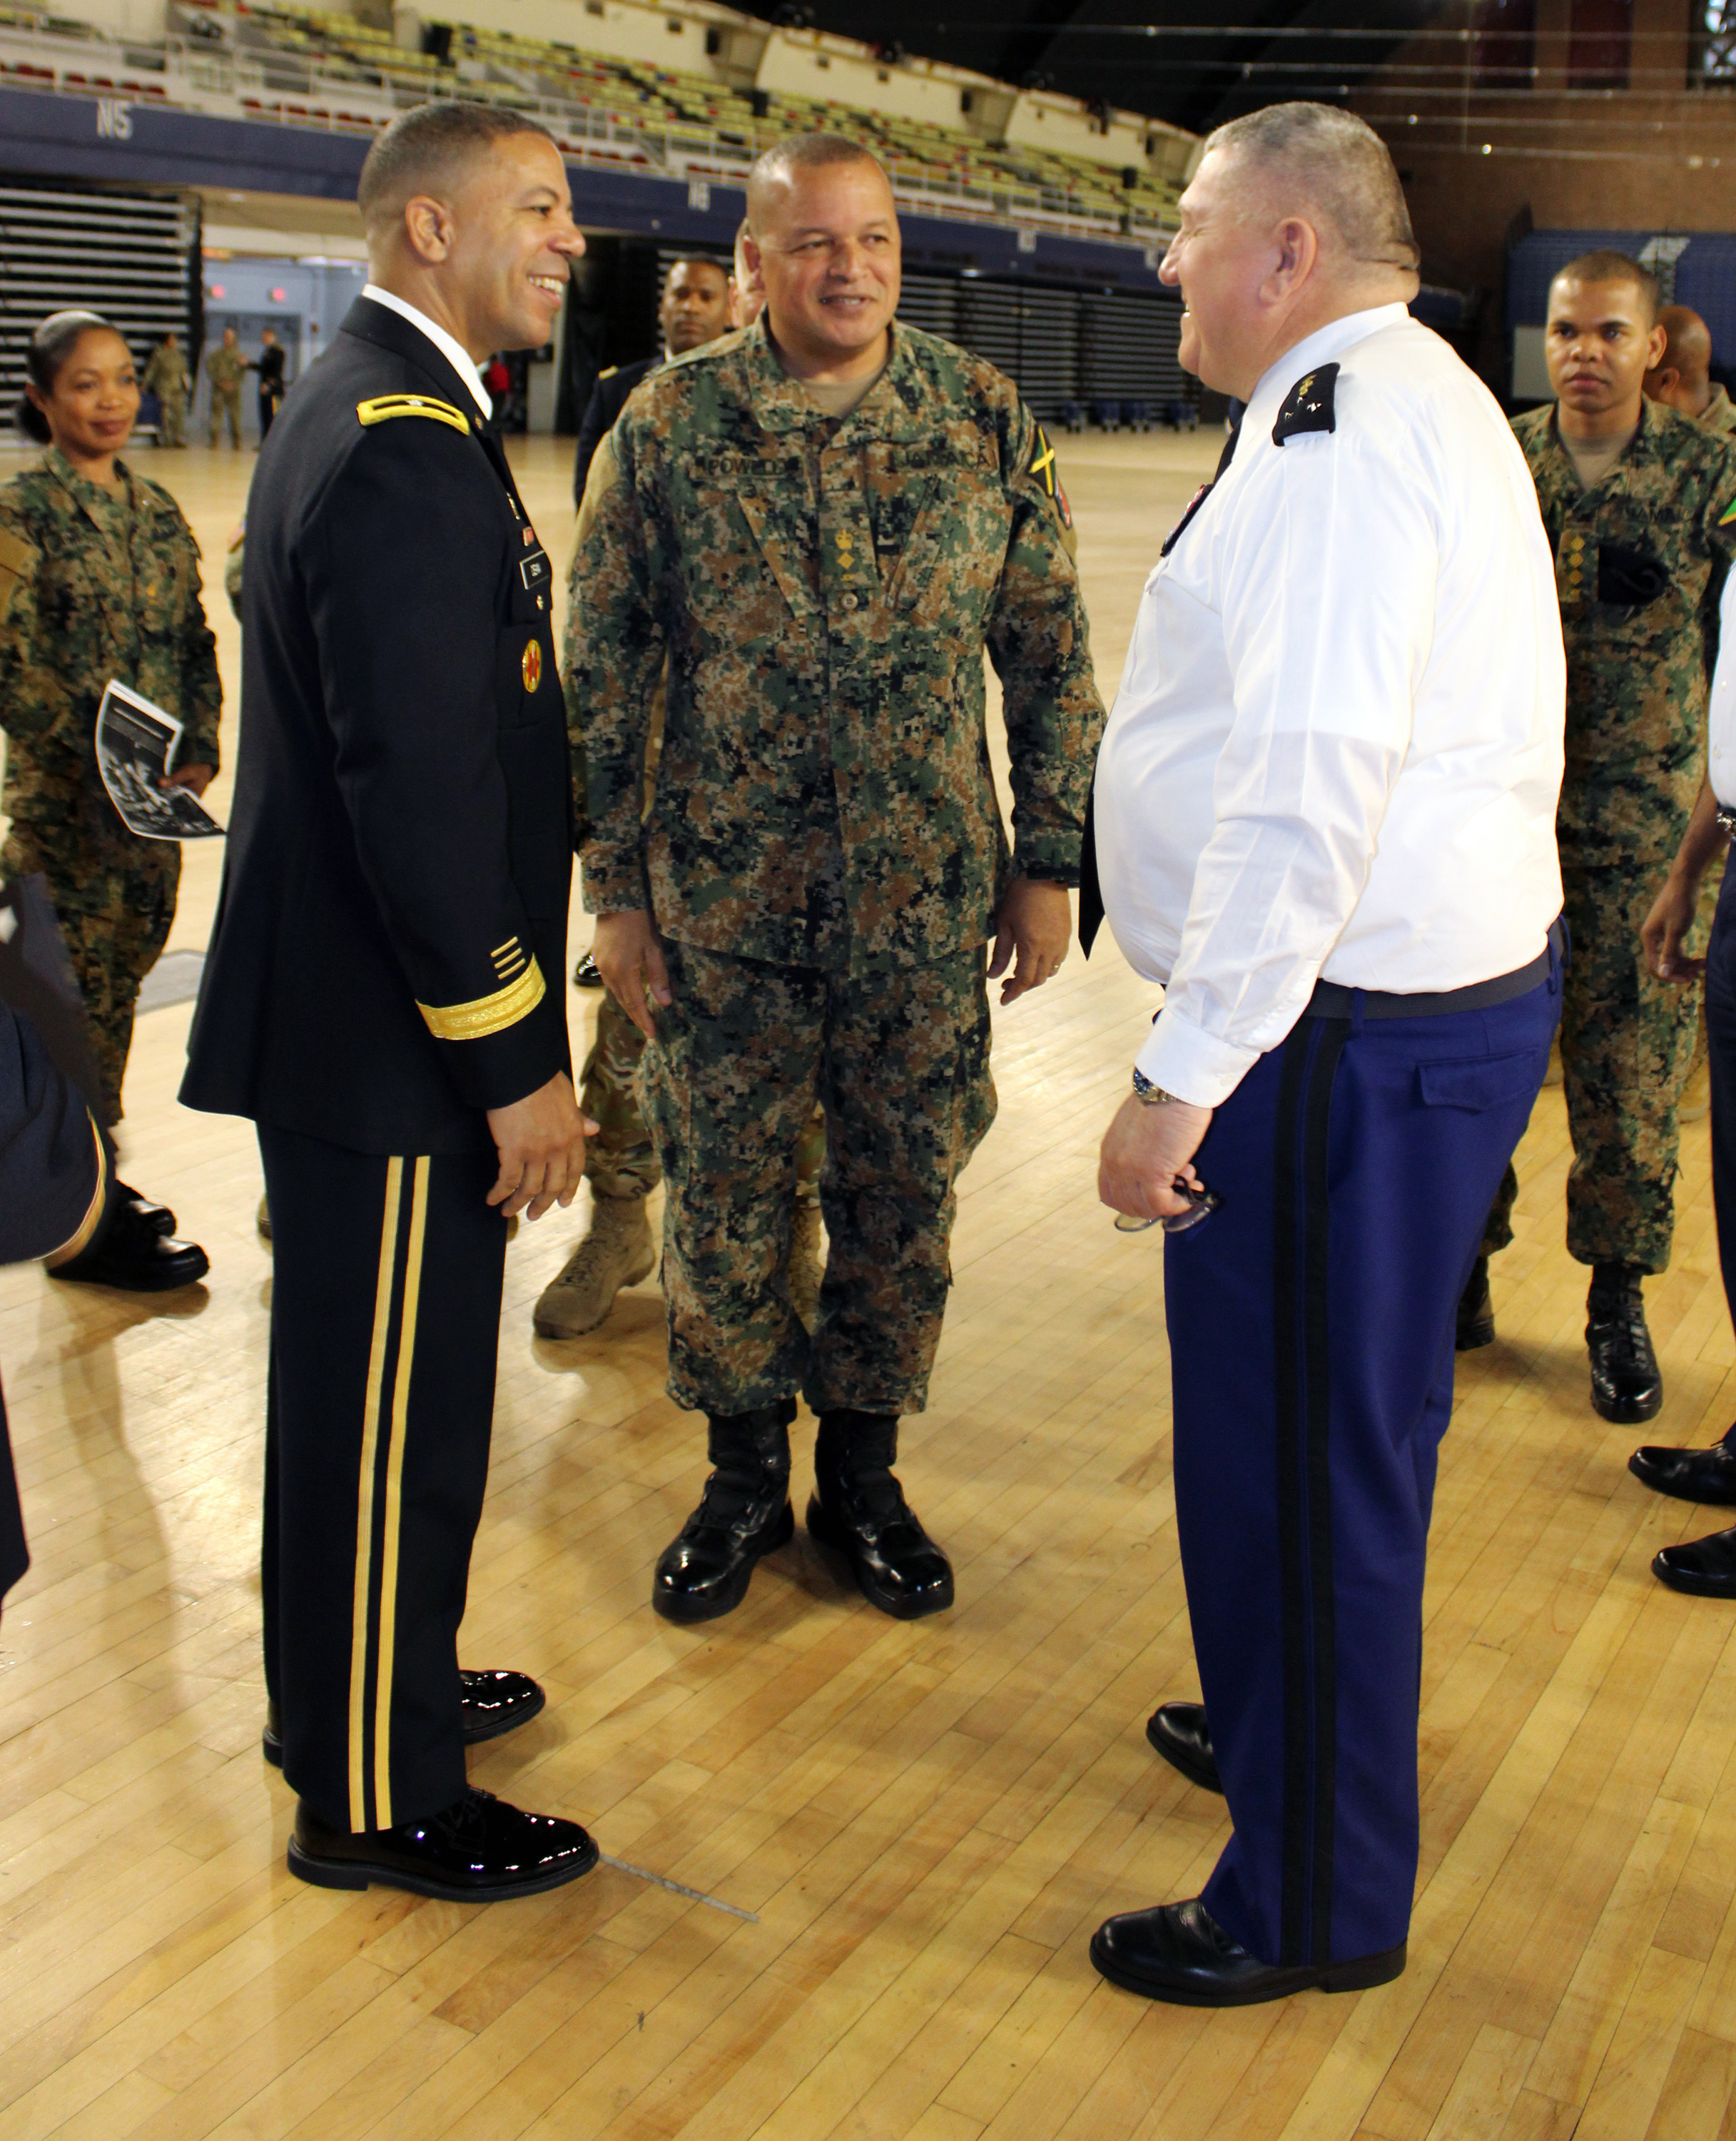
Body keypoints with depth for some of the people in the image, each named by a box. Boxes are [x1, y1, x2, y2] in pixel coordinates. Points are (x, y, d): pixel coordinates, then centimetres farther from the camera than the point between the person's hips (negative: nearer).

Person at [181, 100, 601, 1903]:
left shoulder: (365, 409, 14)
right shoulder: (403, 451, -20)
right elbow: (419, 794, -25)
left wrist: (504, 1034, 20)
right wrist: (513, 1065, -20)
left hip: (351, 1015, 11)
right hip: (385, 1037, -11)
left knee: (367, 1399, 22)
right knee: (385, 1424, 3)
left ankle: (368, 1695, 40)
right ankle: (374, 1802, 19)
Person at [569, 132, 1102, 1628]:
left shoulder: (985, 420, -1)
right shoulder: (668, 424, -3)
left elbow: (1051, 656, 4)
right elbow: (603, 671, 0)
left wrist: (1050, 864, 1)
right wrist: (616, 886, -2)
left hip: (927, 900, 1)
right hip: (722, 899, 0)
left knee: (904, 1198, 10)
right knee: (724, 1198, 9)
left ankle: (863, 1471, 31)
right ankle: (745, 1475, 30)